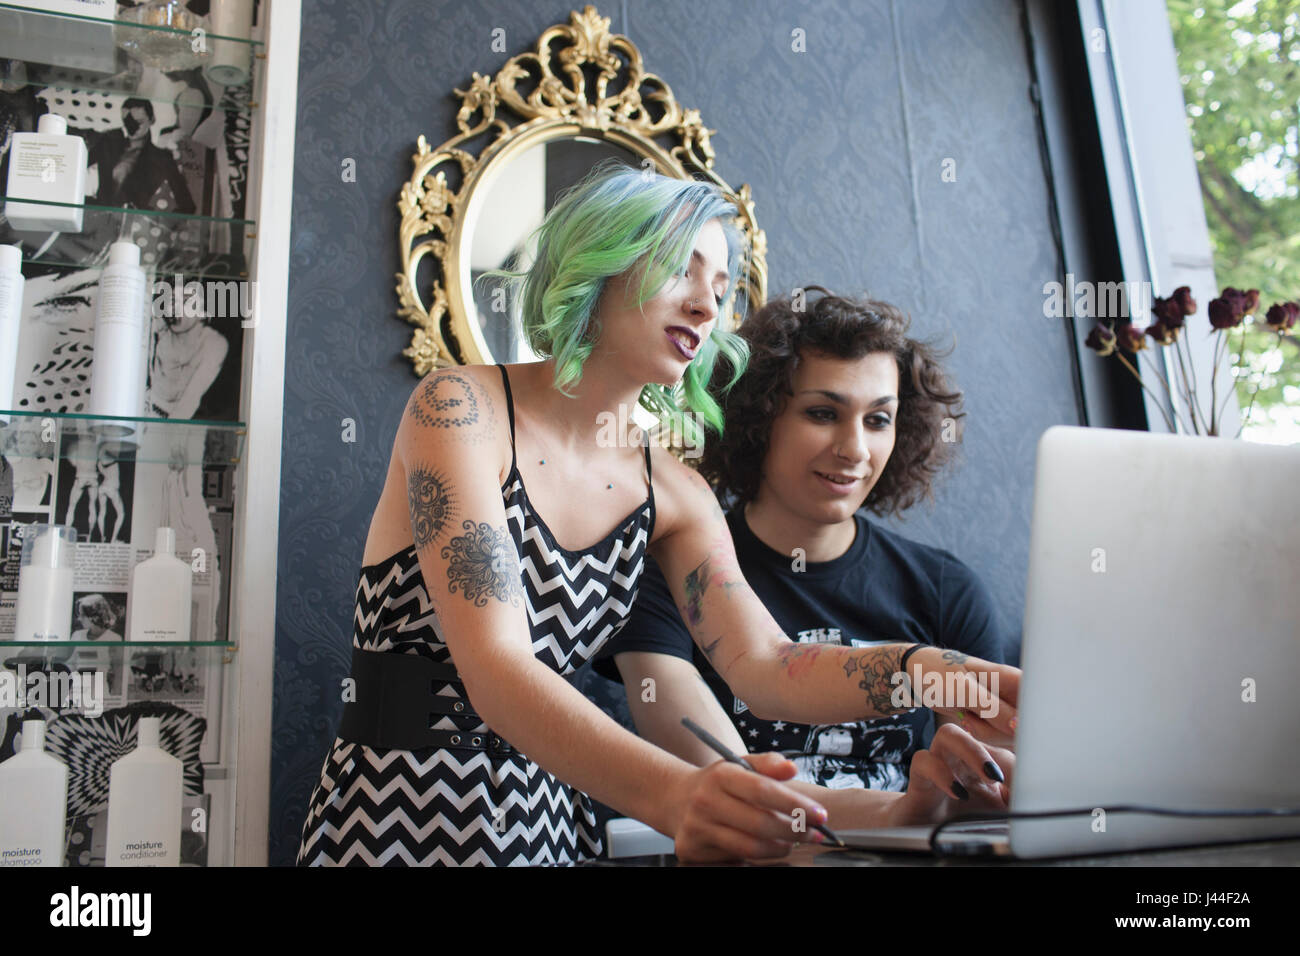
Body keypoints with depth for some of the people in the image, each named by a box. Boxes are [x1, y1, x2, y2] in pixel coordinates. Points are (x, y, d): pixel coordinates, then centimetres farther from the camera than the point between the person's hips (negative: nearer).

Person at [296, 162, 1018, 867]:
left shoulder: (671, 489, 5)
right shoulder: (459, 407, -12)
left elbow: (765, 665, -5)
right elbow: (493, 667, -23)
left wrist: (927, 669, -22)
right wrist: (671, 792, -37)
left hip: (550, 822, 5)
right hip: (401, 822, -4)